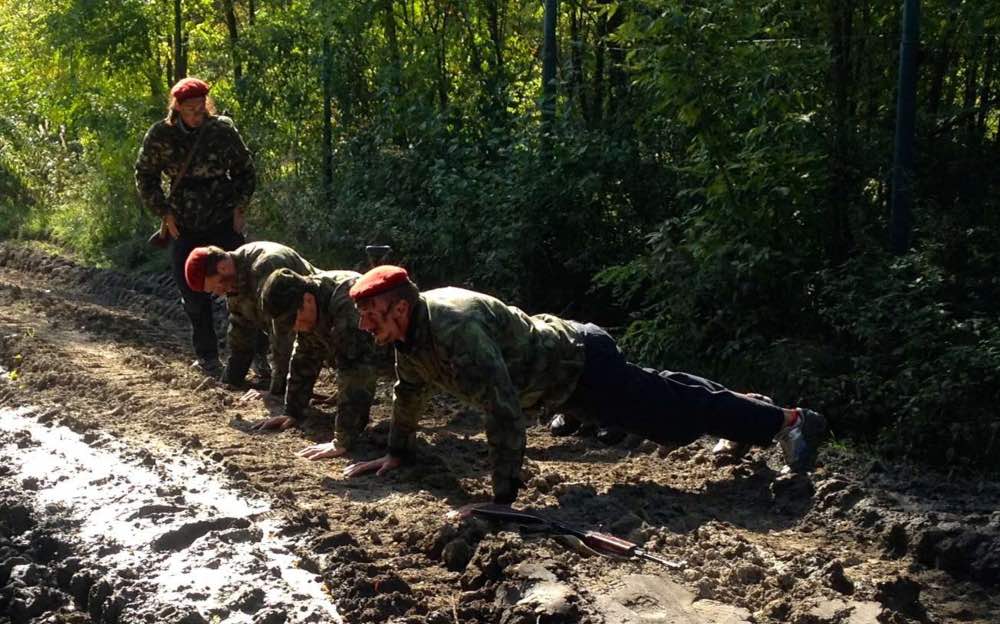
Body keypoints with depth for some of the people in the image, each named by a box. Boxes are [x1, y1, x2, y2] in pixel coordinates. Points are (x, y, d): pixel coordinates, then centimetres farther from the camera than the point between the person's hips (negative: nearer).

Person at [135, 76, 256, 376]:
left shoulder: (223, 129, -6)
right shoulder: (160, 135, -7)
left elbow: (245, 170, 7)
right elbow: (145, 176, 5)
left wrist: (240, 206, -3)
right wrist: (164, 212, -3)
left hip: (223, 220, -1)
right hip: (185, 227, 1)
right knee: (194, 294, 3)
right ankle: (207, 356, 16)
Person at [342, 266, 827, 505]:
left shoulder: (453, 326, -37)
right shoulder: (409, 332, -7)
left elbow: (502, 409, -41)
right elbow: (410, 391, 13)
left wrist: (504, 497, -38)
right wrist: (396, 452, 16)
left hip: (582, 367, -9)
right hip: (562, 367, 9)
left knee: (678, 413, 5)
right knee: (659, 394, 27)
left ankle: (789, 420, 22)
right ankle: (744, 406, 50)